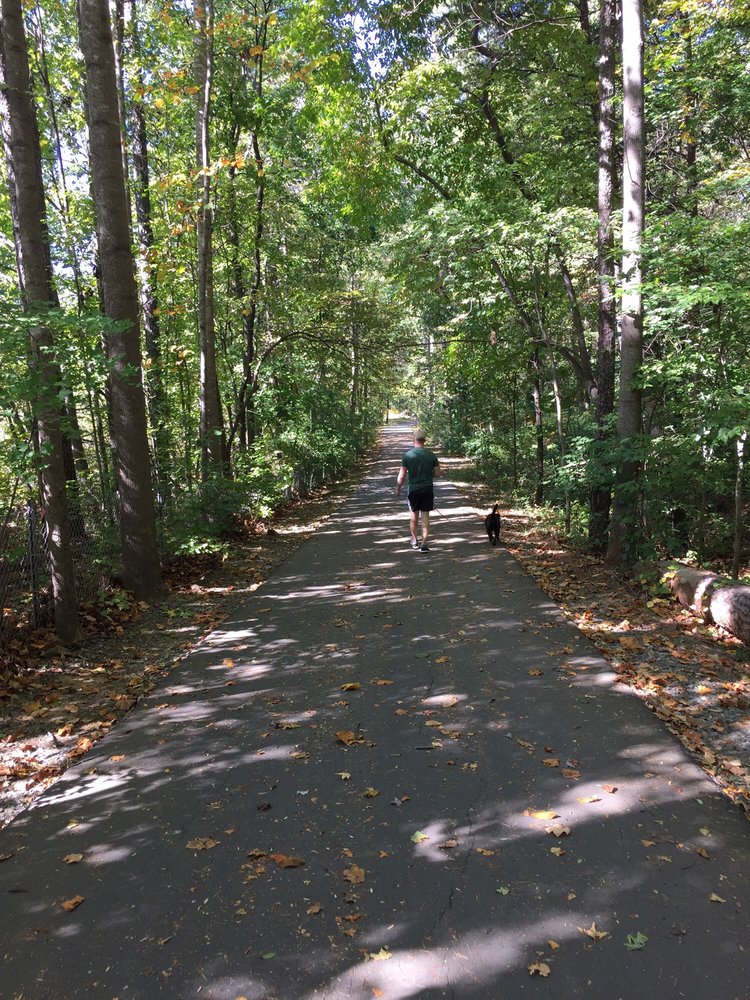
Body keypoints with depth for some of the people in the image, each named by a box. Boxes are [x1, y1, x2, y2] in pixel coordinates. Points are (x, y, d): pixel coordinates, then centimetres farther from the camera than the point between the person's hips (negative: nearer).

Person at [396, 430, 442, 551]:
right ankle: (424, 543, 3)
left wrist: (398, 489, 7)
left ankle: (415, 541, 28)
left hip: (413, 489, 0)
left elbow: (402, 476, -7)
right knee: (425, 516, 5)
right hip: (427, 489, 1)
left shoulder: (408, 455, -8)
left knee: (413, 514, 16)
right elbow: (438, 473, 1)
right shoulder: (431, 455, -4)